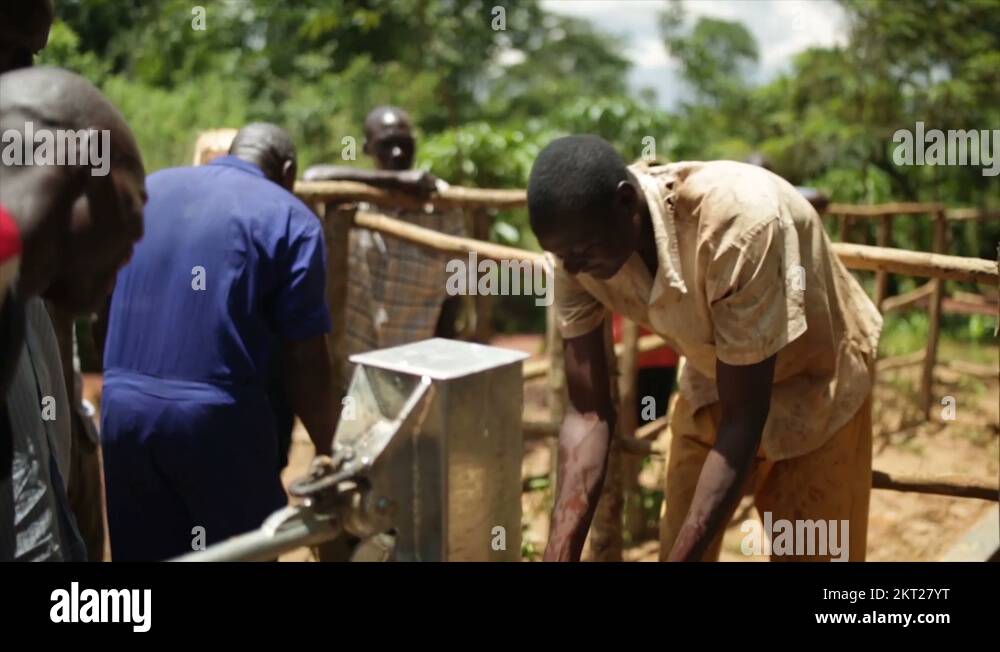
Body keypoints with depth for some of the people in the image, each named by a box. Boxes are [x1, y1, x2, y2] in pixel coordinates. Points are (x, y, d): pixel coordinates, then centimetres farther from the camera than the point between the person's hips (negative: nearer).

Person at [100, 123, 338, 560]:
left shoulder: (147, 189, 15)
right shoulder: (289, 217, -1)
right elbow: (305, 359, -5)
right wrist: (325, 447, 5)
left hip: (121, 406, 5)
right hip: (218, 416, -5)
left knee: (143, 554, 16)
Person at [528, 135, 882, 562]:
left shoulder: (735, 221, -39)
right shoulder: (580, 247, -22)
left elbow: (744, 419, -33)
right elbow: (587, 411, -16)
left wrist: (682, 555, -35)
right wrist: (559, 551, -24)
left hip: (816, 382, -4)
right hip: (712, 385, 5)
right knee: (675, 545, 8)